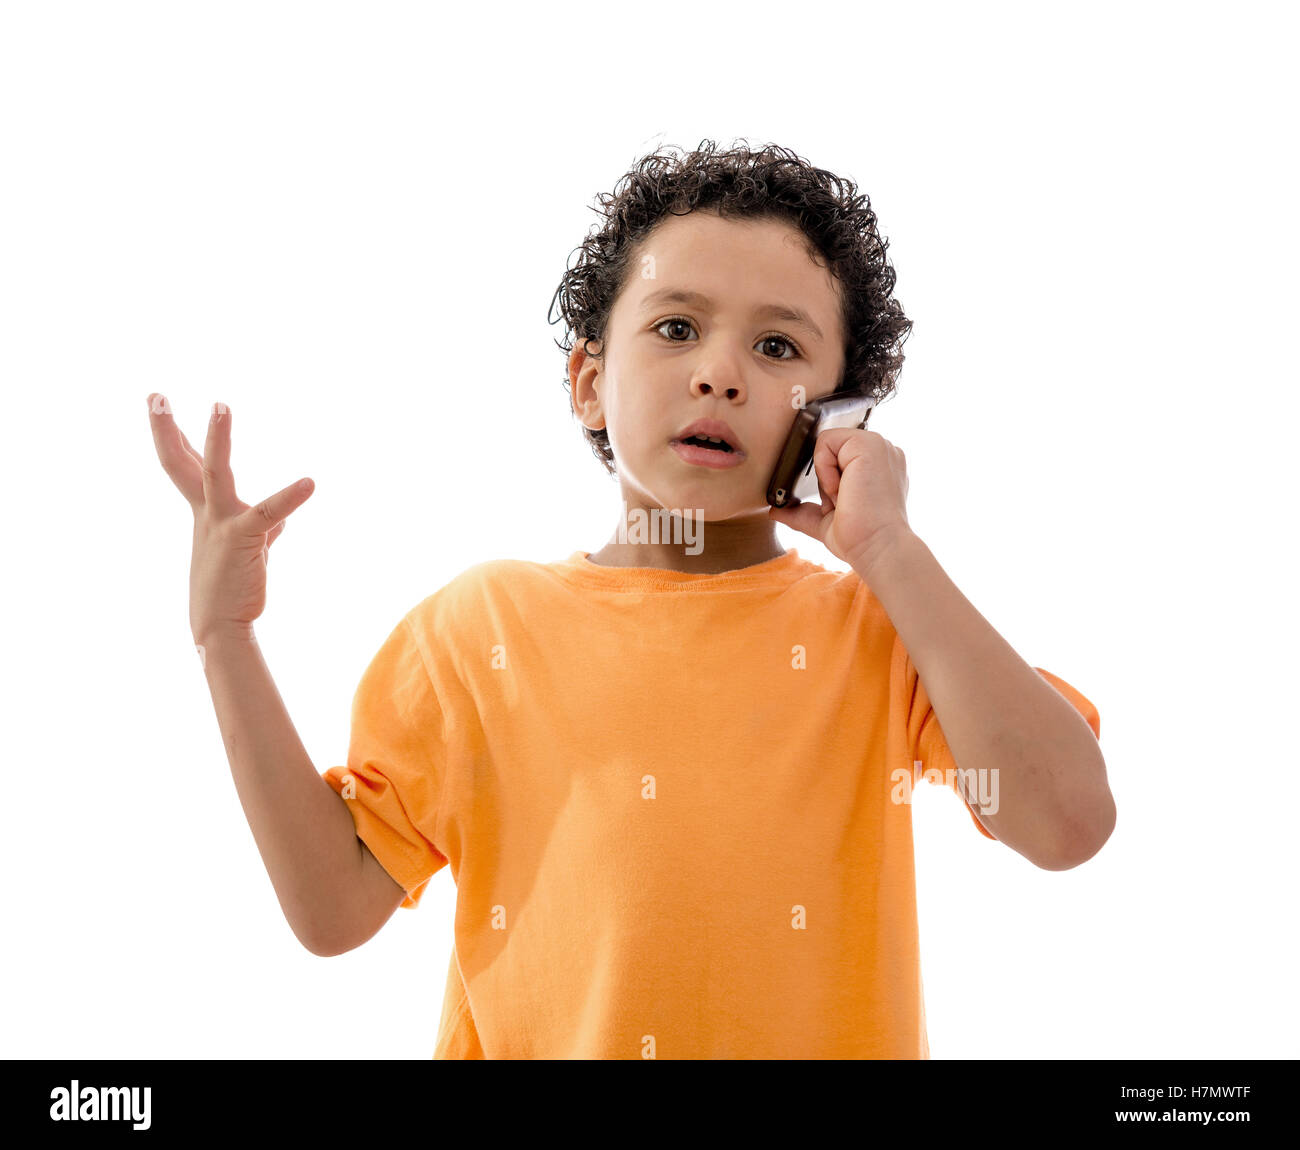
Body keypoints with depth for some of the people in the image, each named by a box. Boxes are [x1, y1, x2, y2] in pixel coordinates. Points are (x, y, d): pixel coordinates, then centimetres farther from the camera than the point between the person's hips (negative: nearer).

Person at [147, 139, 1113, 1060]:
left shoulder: (881, 627, -3)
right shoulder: (482, 625, 1)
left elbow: (1070, 825, -18)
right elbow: (335, 910, -1)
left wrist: (888, 547, -16)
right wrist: (227, 636, -5)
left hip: (831, 1035, -2)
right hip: (539, 1040, 2)